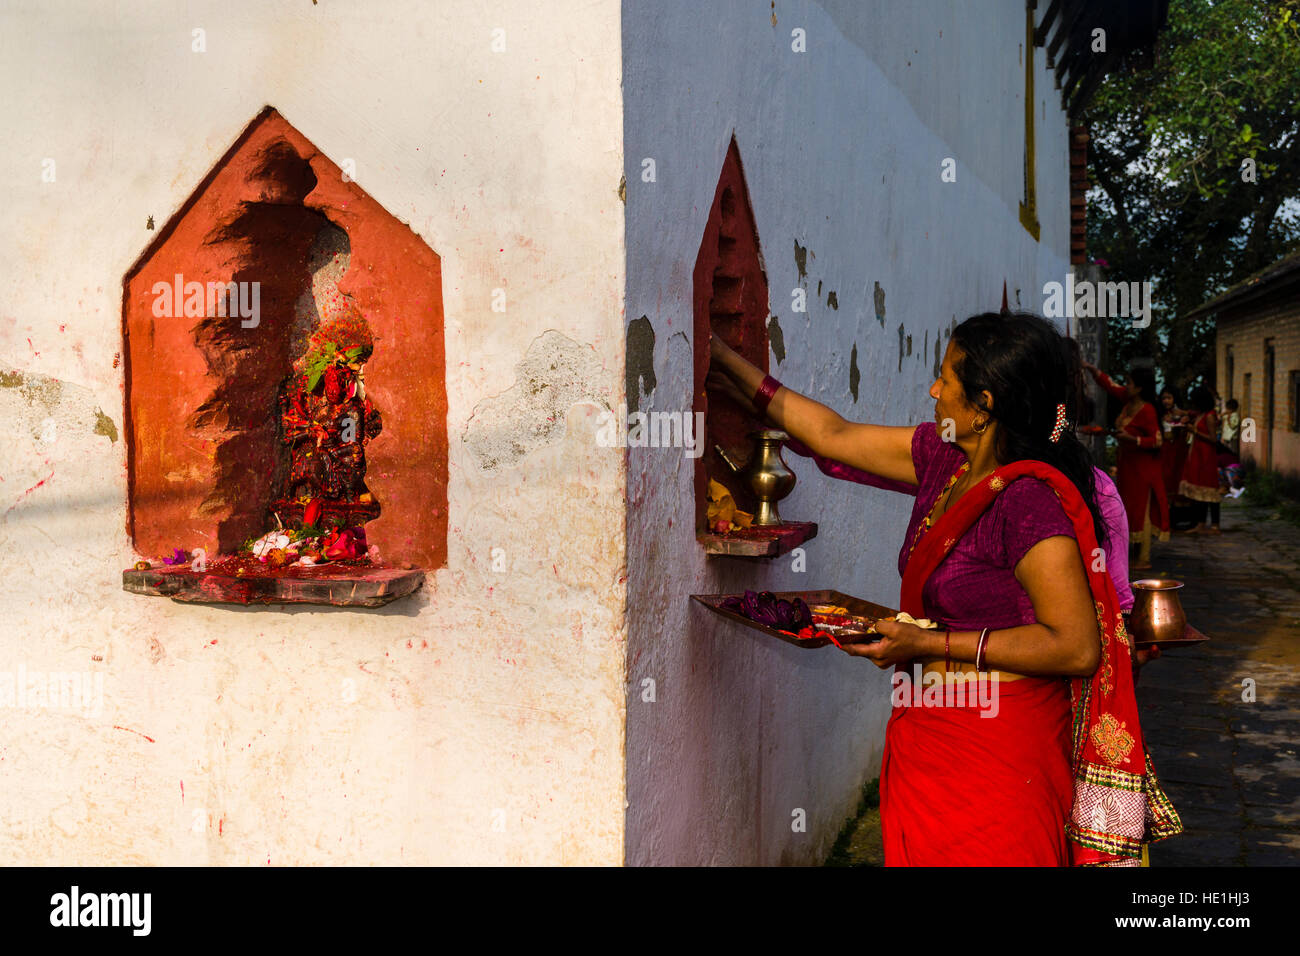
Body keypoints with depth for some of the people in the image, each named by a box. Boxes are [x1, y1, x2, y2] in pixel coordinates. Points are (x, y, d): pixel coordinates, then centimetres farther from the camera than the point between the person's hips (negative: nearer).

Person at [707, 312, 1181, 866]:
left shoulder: (1030, 499, -21)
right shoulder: (943, 457, 4)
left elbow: (1077, 647, -23)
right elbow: (835, 435, 16)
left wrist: (931, 644, -20)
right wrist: (729, 364, 20)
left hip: (997, 750, -8)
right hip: (930, 735, 8)